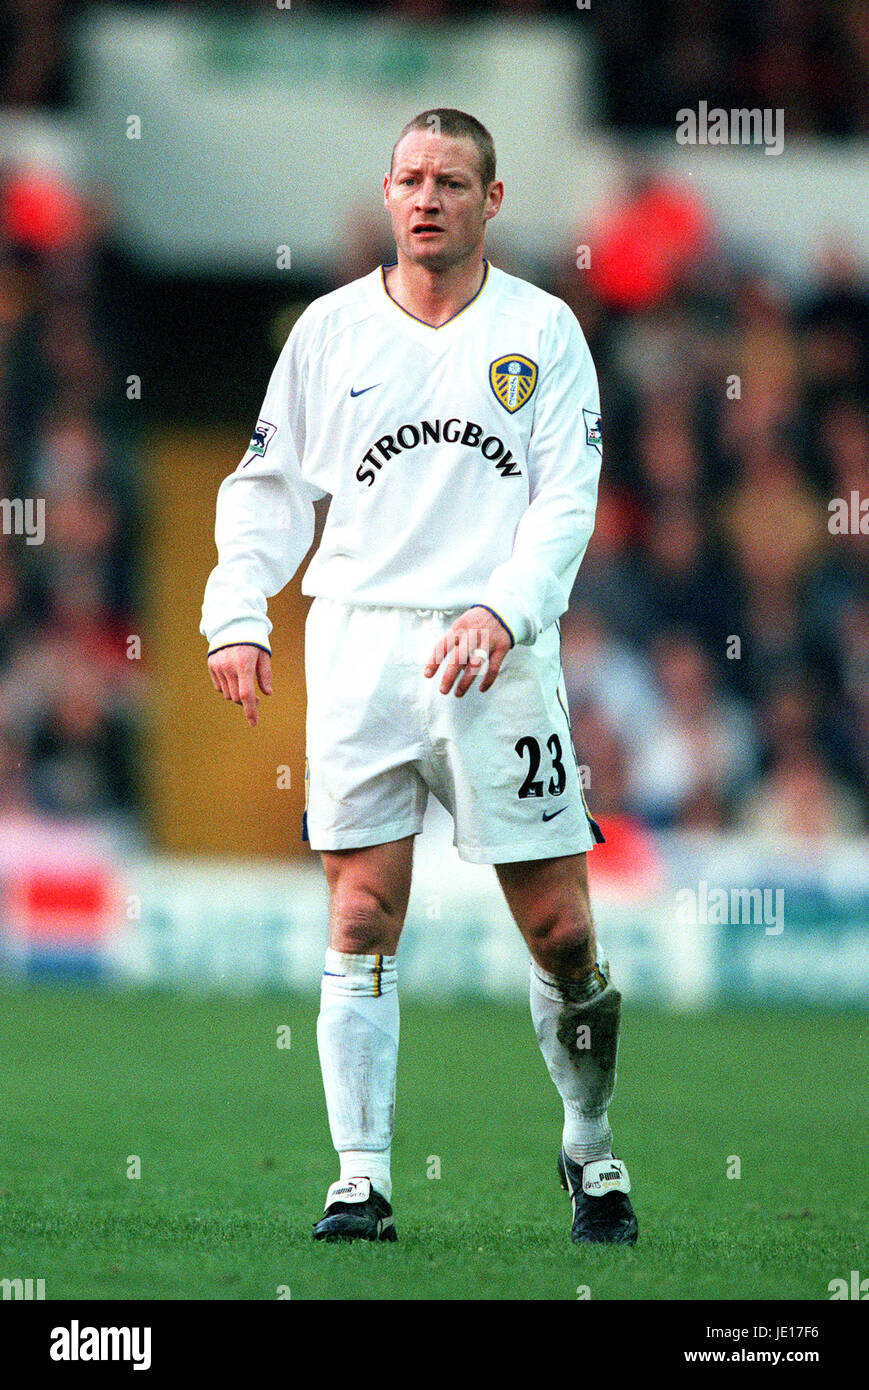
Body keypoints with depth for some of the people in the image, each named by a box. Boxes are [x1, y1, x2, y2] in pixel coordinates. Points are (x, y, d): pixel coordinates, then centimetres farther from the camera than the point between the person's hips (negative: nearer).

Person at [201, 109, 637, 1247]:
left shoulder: (542, 331, 6)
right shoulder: (331, 329, 11)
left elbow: (567, 500, -1)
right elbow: (270, 485, 15)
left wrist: (502, 611, -16)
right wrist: (236, 612, 1)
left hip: (499, 654, -1)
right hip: (360, 641, 1)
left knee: (561, 934, -2)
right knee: (362, 925, -4)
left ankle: (591, 1152, 19)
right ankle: (361, 1182, -2)